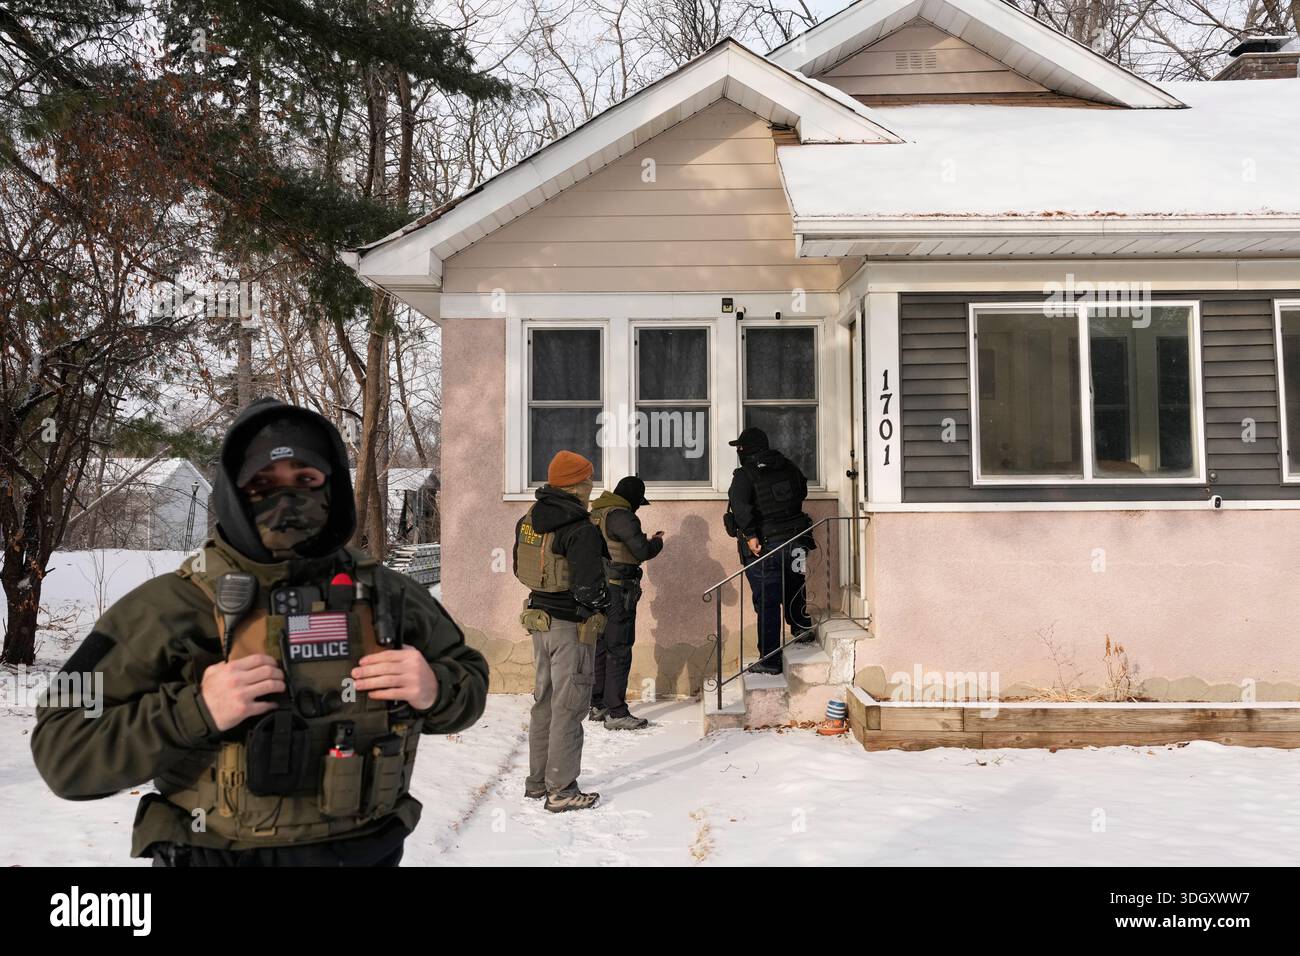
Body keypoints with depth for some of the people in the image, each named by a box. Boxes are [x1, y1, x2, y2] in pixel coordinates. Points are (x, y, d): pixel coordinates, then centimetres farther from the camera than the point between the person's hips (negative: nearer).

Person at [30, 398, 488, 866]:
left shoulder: (387, 594, -4)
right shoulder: (172, 605, -12)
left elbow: (468, 677, 9)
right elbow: (62, 750, -11)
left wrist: (434, 690, -14)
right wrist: (193, 711, -26)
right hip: (220, 855, -2)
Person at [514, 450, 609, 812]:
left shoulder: (528, 520, 6)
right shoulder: (580, 530, -20)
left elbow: (521, 568, 14)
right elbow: (589, 585, -23)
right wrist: (602, 604, -3)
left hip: (539, 618, 8)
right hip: (572, 623, -8)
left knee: (545, 700, 19)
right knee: (568, 706, 1)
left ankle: (537, 781, 29)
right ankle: (561, 791, 8)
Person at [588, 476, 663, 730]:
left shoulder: (596, 513, 13)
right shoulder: (621, 516, -15)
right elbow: (642, 551, -16)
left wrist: (645, 541, 16)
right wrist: (657, 541, 4)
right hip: (618, 589, -9)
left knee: (600, 647, 15)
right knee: (619, 650, -4)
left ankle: (597, 705, 24)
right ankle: (616, 713, -2)